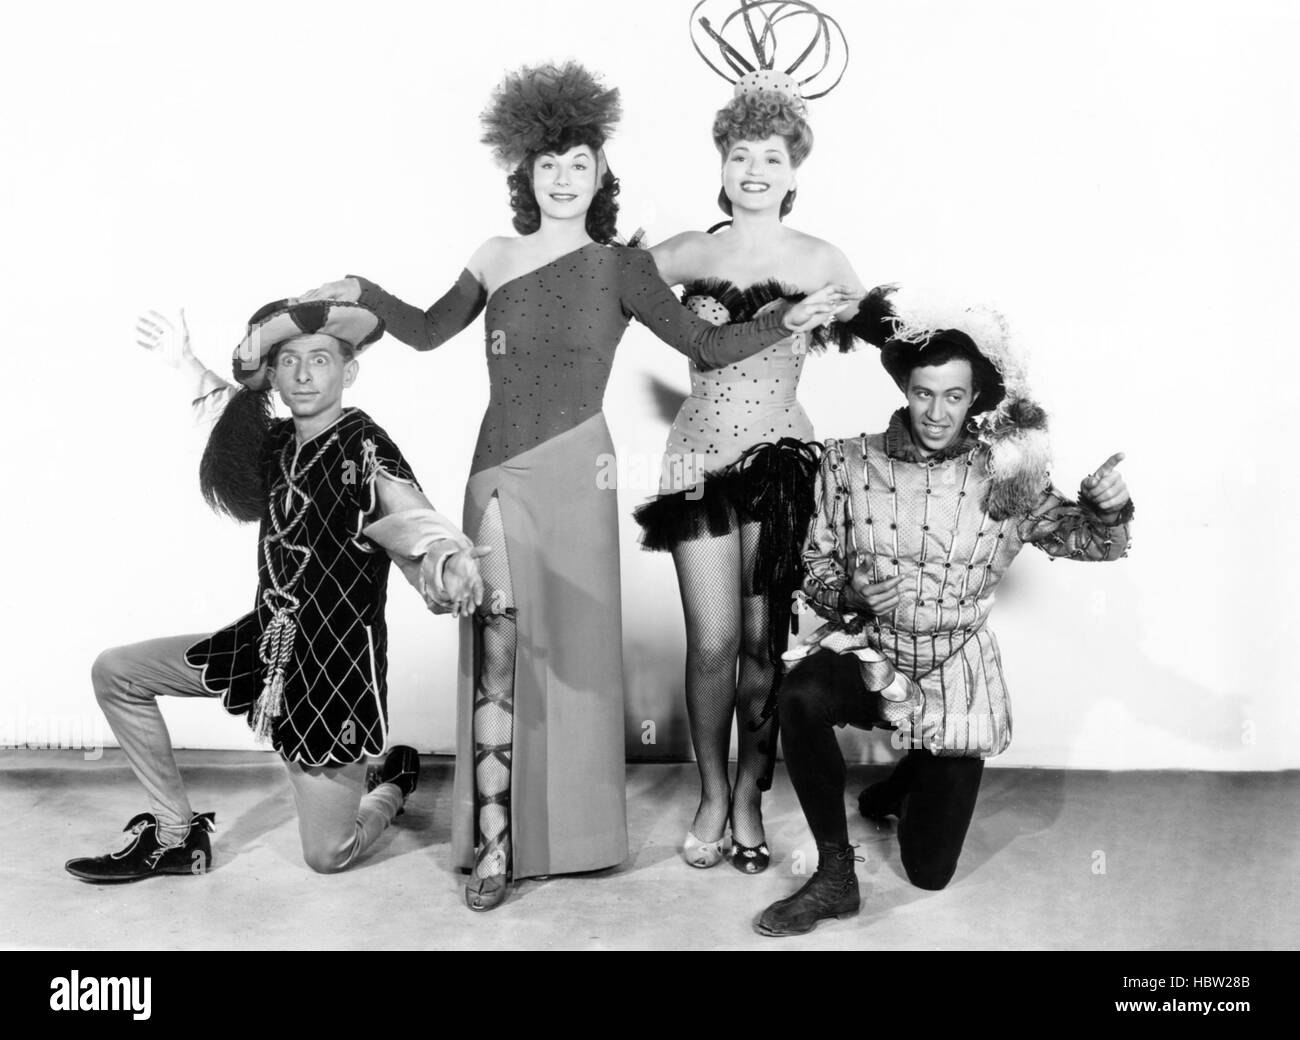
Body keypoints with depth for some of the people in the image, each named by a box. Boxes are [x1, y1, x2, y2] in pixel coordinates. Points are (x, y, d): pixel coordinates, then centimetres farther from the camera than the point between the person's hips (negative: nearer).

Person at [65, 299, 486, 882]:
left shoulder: (365, 453, -20)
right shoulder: (278, 442, 1)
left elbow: (415, 526, -37)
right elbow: (233, 413, 27)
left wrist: (448, 562, -58)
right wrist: (186, 364, 26)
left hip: (336, 666, -7)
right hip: (265, 645, 7)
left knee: (328, 856, 2)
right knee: (114, 672, 7)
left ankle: (395, 780, 38)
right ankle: (176, 835, 16)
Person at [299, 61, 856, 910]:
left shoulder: (618, 267, 2)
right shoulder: (496, 259, 10)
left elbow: (705, 345, 0)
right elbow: (429, 332, 22)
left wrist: (788, 319, -9)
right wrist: (363, 293, 12)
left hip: (573, 471, -2)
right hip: (499, 473, 2)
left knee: (573, 650, 4)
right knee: (497, 652, -2)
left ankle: (570, 831, 20)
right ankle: (494, 844, 6)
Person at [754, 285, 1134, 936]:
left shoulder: (1005, 478, -6)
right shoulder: (850, 463, -6)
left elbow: (1090, 541, -1)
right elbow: (816, 566, -1)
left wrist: (1106, 506, -25)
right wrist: (849, 594, -24)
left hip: (957, 674, 0)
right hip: (869, 654, 0)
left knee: (930, 871, 3)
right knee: (802, 694, -37)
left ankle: (909, 782, 41)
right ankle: (835, 876, -16)